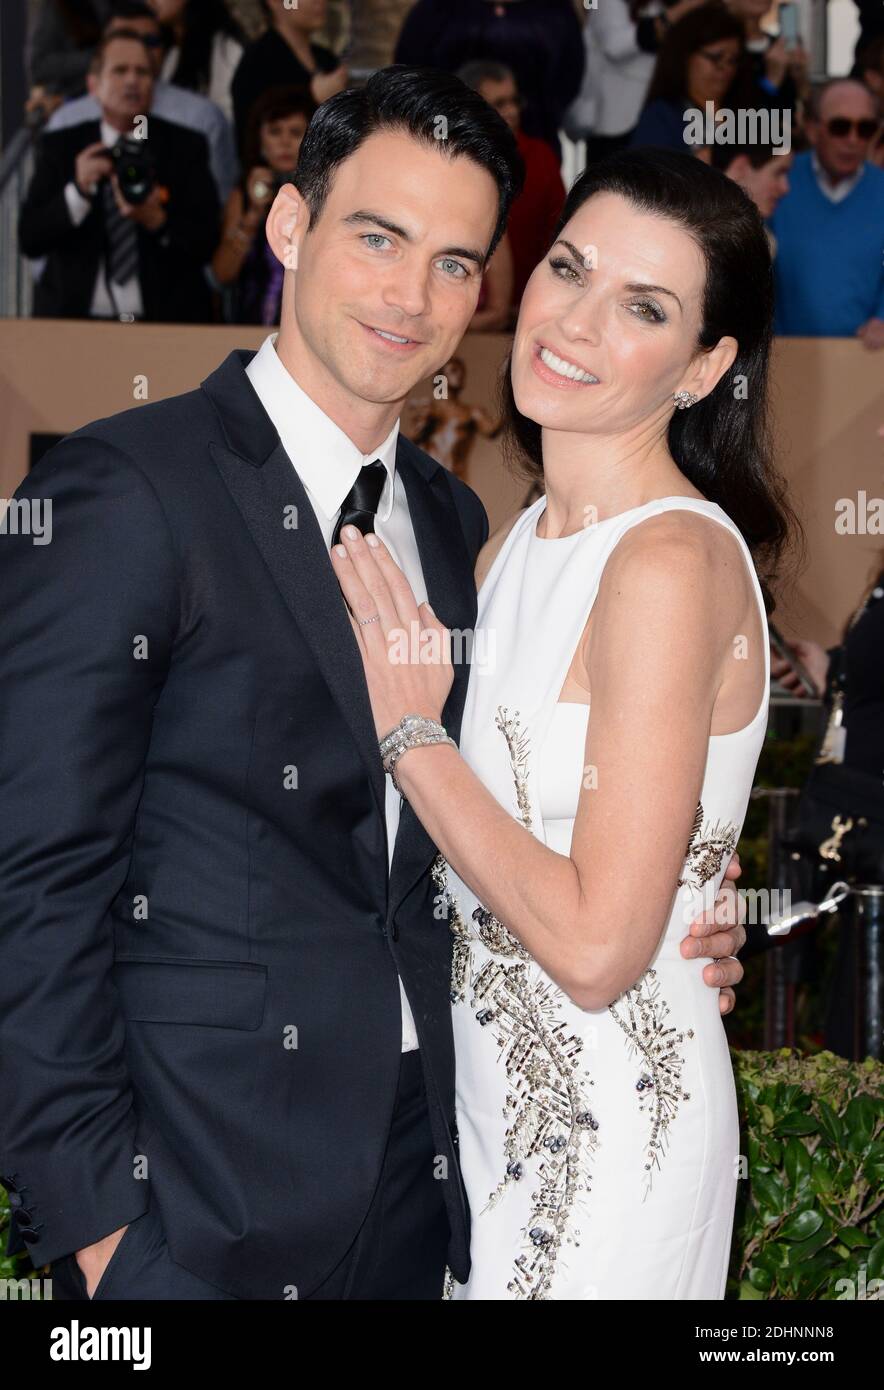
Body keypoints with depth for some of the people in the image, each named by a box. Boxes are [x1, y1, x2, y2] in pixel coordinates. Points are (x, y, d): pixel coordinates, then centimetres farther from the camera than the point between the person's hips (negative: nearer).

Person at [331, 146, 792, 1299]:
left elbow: (598, 947, -24)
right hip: (492, 1084, 8)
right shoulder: (517, 537, 5)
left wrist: (408, 729, -17)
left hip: (607, 1120, -8)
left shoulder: (673, 562, -21)